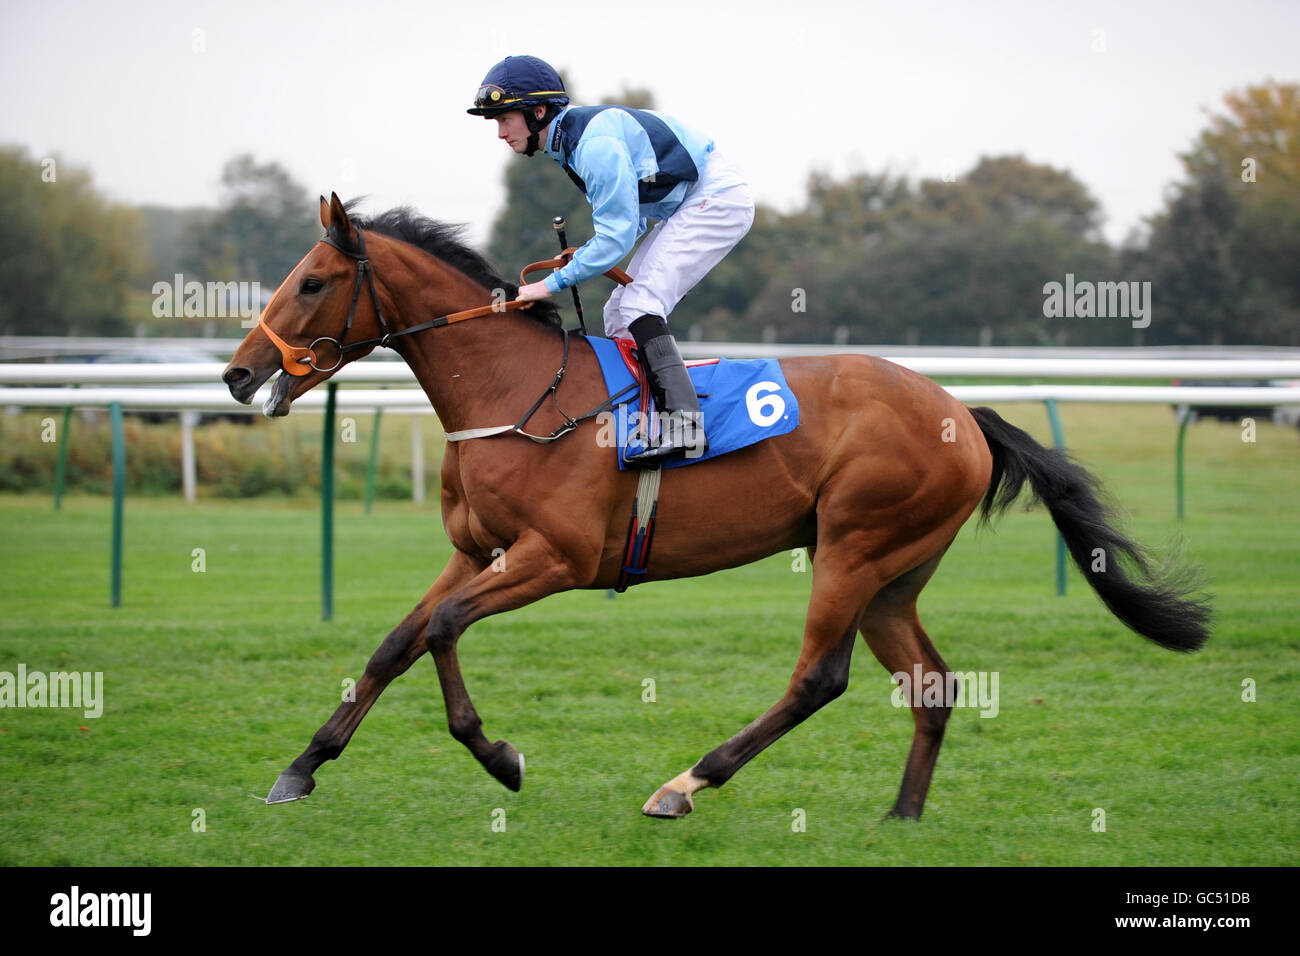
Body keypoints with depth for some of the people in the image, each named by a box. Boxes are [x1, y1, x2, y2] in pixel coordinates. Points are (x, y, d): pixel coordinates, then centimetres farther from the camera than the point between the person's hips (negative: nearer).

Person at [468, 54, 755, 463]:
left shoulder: (595, 144, -26)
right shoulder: (570, 140, 6)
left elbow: (617, 236, -26)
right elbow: (625, 219, 17)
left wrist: (554, 283, -22)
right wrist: (581, 255, 3)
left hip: (719, 199, -11)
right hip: (687, 206, 11)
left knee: (640, 304, -22)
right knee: (619, 310, 9)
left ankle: (683, 424, -29)